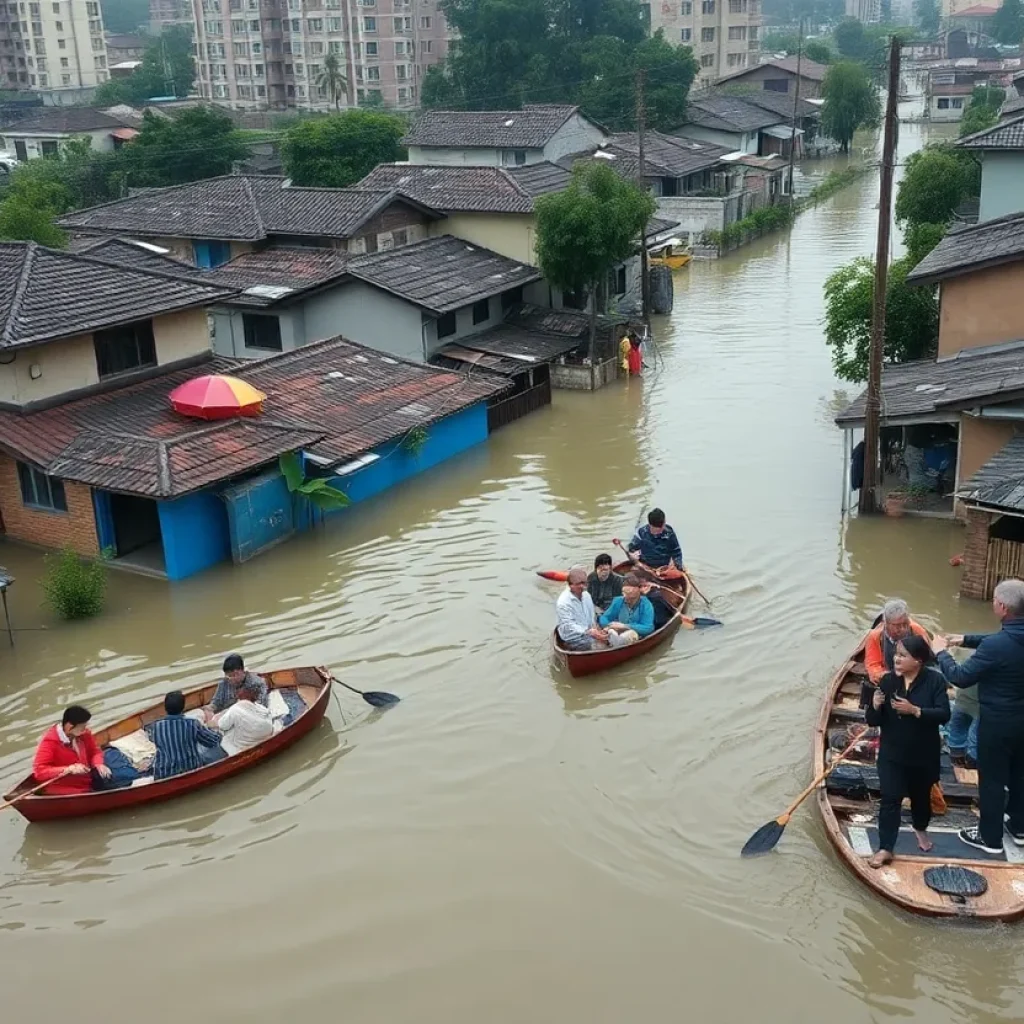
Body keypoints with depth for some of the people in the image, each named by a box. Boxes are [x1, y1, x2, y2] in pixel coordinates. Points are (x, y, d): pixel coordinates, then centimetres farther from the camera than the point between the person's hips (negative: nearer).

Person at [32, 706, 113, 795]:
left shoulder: (83, 734, 0)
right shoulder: (50, 741, -18)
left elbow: (94, 751, 13)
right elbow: (39, 771, -22)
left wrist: (99, 764, -9)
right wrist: (69, 769, -30)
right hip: (61, 793, -7)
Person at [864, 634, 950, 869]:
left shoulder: (935, 680, -13)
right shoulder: (887, 680, -8)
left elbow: (944, 715, -19)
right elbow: (872, 721, -5)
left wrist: (915, 710, -31)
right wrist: (875, 706, -27)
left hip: (924, 754, 0)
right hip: (892, 753, 0)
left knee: (921, 795, 20)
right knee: (890, 799, -2)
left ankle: (921, 829, 48)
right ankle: (885, 848, 4)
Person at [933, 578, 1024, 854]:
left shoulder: (996, 646, -31)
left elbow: (961, 678, -20)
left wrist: (941, 652, -5)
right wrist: (965, 639, 11)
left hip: (998, 722, -7)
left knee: (992, 780, 10)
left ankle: (990, 837, 24)